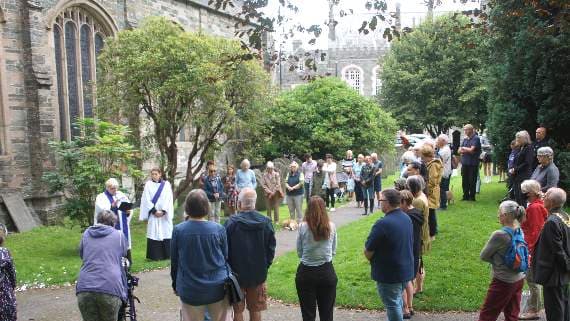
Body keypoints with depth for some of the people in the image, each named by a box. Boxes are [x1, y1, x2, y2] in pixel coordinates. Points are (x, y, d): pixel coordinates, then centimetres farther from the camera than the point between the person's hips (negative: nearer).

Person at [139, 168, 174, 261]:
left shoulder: (166, 184, 7)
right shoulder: (148, 184, 5)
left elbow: (168, 198, -1)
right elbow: (147, 199, -2)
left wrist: (163, 211, -12)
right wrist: (154, 211, -11)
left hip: (165, 214, 1)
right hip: (153, 214, -1)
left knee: (166, 233, 0)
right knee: (154, 234, -3)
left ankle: (166, 254, 8)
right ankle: (155, 256, 2)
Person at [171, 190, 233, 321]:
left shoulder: (178, 230, -10)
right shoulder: (219, 229, -10)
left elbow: (174, 261, 0)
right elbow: (225, 257, 1)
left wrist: (175, 284, 15)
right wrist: (226, 281, 17)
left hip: (190, 290, 0)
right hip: (217, 288, 0)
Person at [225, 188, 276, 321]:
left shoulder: (231, 222, -16)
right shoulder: (265, 222, -7)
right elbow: (271, 248, -2)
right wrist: (265, 266, 11)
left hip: (236, 273, -2)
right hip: (258, 273, 2)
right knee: (255, 310, 15)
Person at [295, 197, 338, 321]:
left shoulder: (302, 226, -10)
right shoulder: (331, 226, -4)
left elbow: (299, 253, -1)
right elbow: (333, 252, 6)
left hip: (306, 273, -1)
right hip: (327, 272, 2)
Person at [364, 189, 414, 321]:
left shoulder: (382, 224, -25)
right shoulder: (407, 218, 3)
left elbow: (368, 252, -19)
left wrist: (373, 260, 2)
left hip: (389, 273, -8)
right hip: (406, 269, 8)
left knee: (393, 305, 6)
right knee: (397, 301, 23)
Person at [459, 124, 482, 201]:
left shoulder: (476, 138, -7)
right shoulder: (465, 139, 14)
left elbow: (472, 150, -16)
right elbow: (460, 150, 10)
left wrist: (464, 148, 0)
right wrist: (467, 151, -9)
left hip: (473, 164, -6)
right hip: (464, 163, 6)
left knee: (472, 181, 0)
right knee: (464, 181, 7)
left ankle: (472, 197, 9)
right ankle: (466, 196, 16)